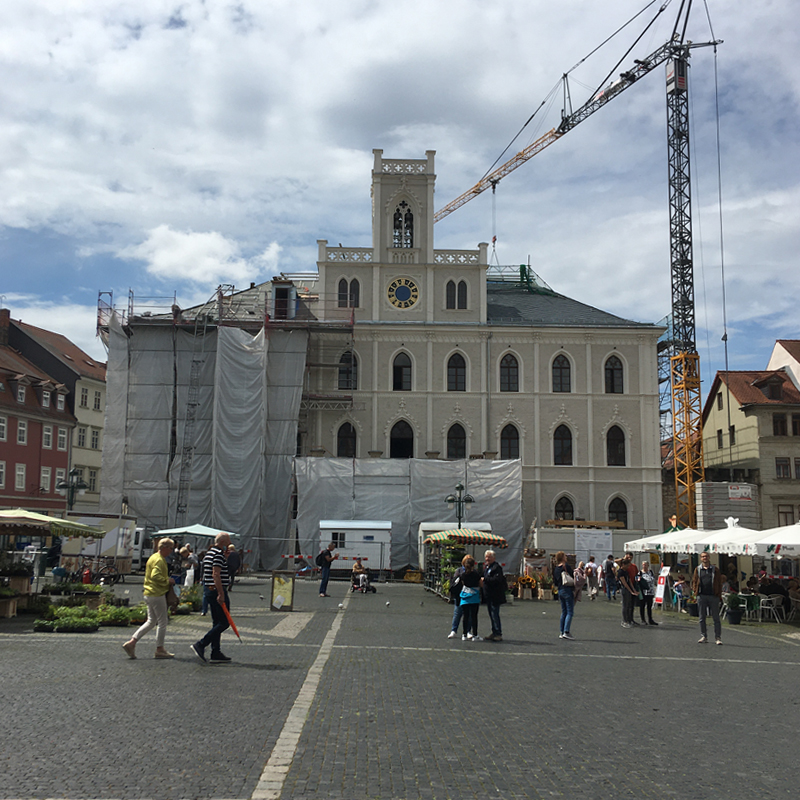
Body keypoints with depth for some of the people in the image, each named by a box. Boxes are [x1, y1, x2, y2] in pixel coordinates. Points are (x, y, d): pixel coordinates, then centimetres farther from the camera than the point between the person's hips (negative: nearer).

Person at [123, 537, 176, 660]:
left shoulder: (153, 557, 17)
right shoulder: (159, 560, -16)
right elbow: (155, 576, -29)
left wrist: (167, 580, 15)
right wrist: (168, 581, -17)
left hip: (149, 594, 10)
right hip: (157, 595, -10)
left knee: (151, 622, 15)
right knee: (162, 622, 1)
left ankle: (131, 642, 9)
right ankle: (160, 650, 8)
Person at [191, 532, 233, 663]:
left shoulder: (209, 553, 17)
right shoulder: (219, 553, -13)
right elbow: (216, 574, -22)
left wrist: (225, 558, 18)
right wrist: (221, 594, -24)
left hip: (208, 589, 10)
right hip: (217, 590, -10)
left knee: (217, 622, 13)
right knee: (225, 622, -6)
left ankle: (216, 653, 13)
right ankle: (200, 645, -10)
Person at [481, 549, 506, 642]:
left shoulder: (496, 567, -14)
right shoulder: (486, 567, 16)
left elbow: (497, 580, -25)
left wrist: (485, 579, -22)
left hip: (495, 596, -9)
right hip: (488, 596, 9)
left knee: (495, 614, -9)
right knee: (491, 614, 14)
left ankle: (498, 634, -4)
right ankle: (494, 632, 23)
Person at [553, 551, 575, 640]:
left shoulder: (556, 569, 10)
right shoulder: (567, 567, -10)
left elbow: (555, 583, 12)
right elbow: (573, 578, -10)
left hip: (560, 591, 7)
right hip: (568, 590, -7)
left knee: (564, 612, 13)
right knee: (570, 612, -5)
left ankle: (561, 633, 12)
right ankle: (566, 632, -14)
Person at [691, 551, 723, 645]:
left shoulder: (715, 570, 8)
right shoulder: (698, 569, 11)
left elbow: (720, 583, 7)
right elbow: (694, 581, 14)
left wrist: (719, 595, -1)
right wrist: (695, 591, 0)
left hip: (713, 596, -1)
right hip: (701, 596, 2)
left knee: (716, 618, 0)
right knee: (702, 618, 6)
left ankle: (718, 638, 4)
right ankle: (704, 636, 14)